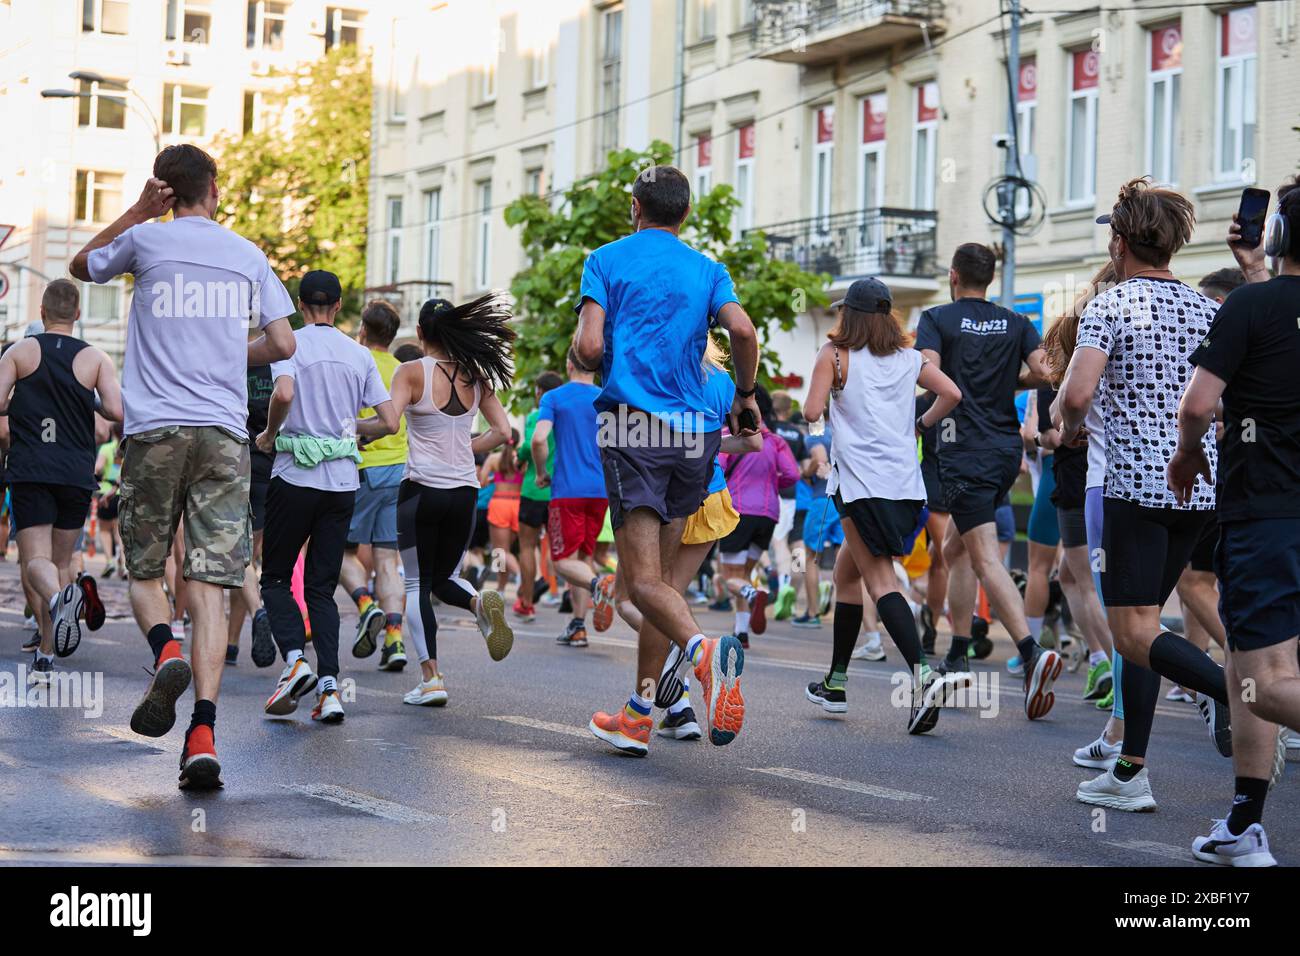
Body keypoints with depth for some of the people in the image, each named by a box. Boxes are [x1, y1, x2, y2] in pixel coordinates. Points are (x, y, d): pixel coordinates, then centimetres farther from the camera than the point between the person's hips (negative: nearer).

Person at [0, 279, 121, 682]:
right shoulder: (95, 358, 3)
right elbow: (117, 411, -8)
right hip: (77, 475, 2)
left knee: (36, 559, -6)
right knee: (61, 561, 12)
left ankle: (59, 597, -41)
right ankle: (45, 657, 10)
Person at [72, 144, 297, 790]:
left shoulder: (146, 240, 6)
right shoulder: (248, 256, 11)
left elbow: (81, 266, 26)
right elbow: (282, 344, 11)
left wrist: (137, 211, 23)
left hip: (154, 430, -1)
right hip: (224, 434, 1)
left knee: (144, 572, 12)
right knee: (209, 584, -3)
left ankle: (166, 651, -20)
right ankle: (203, 733, -15)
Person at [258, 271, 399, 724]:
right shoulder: (360, 354, 9)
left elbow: (283, 394, -22)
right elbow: (390, 423, 5)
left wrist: (269, 435, -4)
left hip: (296, 477, -3)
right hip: (343, 481, 3)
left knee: (275, 576, 11)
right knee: (322, 585, 9)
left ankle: (294, 659, -12)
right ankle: (329, 685, -6)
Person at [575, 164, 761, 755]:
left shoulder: (607, 260, 4)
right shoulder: (708, 270, 12)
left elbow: (589, 347, -8)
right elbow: (743, 332, -6)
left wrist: (584, 365, 15)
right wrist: (745, 396, 10)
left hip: (633, 427, -4)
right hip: (695, 430, 4)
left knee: (643, 579, -9)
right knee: (661, 573, 12)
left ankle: (703, 650, -38)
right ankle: (638, 716, 14)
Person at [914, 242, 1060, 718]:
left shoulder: (936, 319, -2)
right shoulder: (1016, 324, 10)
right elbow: (1044, 372, -2)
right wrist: (1010, 379, 17)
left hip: (964, 451, -6)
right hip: (1007, 450, 6)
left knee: (986, 559, -12)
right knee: (956, 548, 20)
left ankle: (1033, 652, -31)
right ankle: (956, 659, 20)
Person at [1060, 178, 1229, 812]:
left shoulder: (1109, 307, -7)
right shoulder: (1208, 311, 11)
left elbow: (1077, 392, -19)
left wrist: (1070, 428, 2)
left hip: (1137, 485, -7)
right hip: (1201, 488, 7)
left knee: (1135, 634, -5)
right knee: (1140, 622, 13)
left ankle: (1232, 690, -30)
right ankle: (1129, 772, 13)